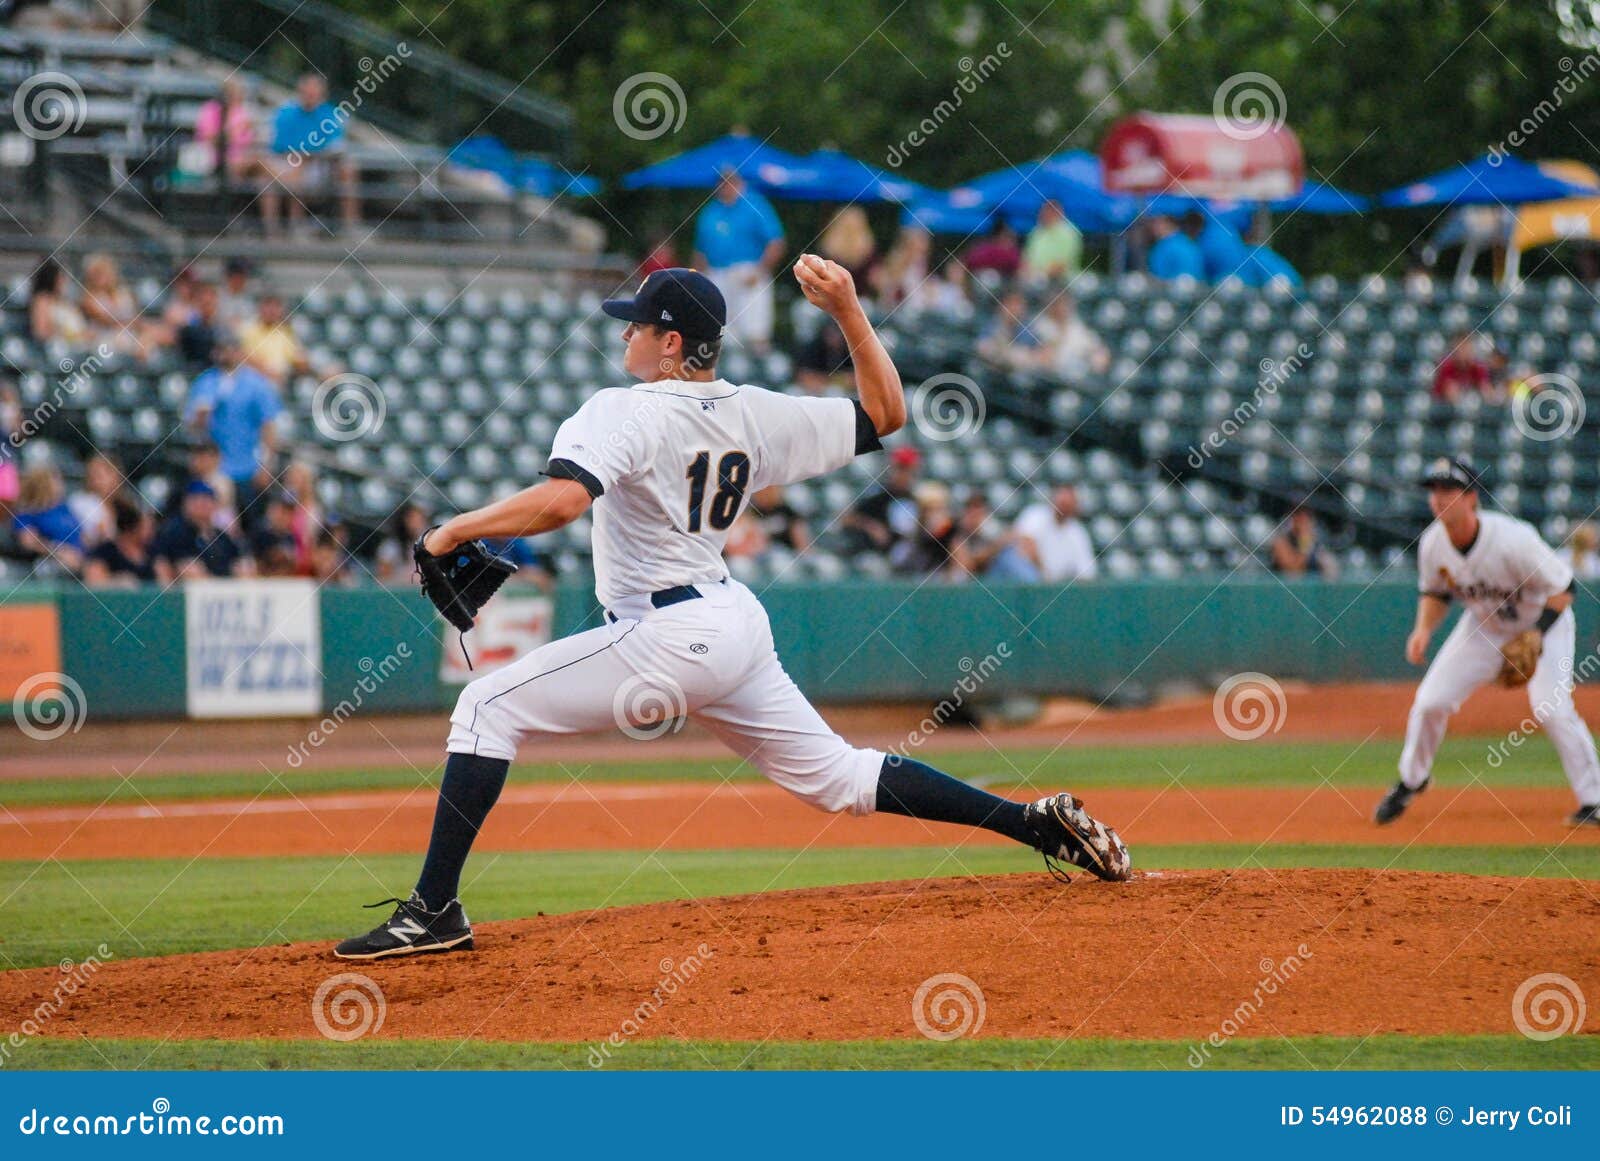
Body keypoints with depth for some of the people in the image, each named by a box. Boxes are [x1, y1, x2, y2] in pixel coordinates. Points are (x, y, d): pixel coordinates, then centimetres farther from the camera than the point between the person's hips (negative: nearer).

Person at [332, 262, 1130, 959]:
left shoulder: (624, 412, -12)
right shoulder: (755, 415, 8)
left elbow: (561, 500, -29)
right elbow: (885, 412, 14)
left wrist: (455, 531, -18)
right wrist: (849, 310, 11)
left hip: (668, 637, -8)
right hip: (739, 626, 8)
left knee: (487, 706, -5)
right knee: (836, 774, 17)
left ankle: (434, 910, -13)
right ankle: (1040, 824, 11)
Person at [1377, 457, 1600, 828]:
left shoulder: (1513, 539, -34)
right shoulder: (1432, 543, -17)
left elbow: (1562, 588, -24)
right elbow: (1435, 592, 3)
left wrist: (1537, 635, -34)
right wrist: (1424, 629, -15)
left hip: (1543, 619, -5)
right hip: (1483, 626, 5)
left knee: (1552, 708, -22)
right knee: (1430, 701, -3)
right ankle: (1411, 780, 23)